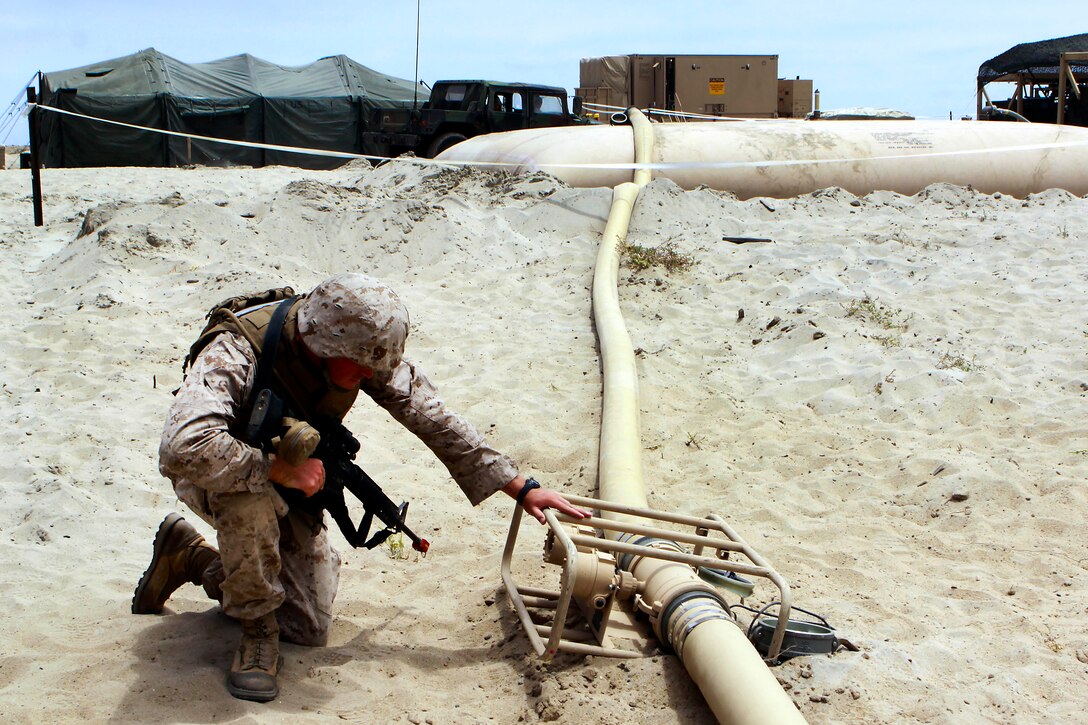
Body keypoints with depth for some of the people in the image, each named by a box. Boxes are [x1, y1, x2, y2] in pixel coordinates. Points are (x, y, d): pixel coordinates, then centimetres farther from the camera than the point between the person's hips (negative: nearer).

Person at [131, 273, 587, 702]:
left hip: (288, 489, 5)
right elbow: (184, 448, -51)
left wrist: (521, 488, -12)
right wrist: (279, 469, -44)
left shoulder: (362, 348, -20)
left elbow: (433, 418, -13)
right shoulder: (235, 352, -37)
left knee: (310, 628, 0)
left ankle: (189, 555, 20)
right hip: (217, 482, -5)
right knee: (249, 491, -41)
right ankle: (258, 627, -15)